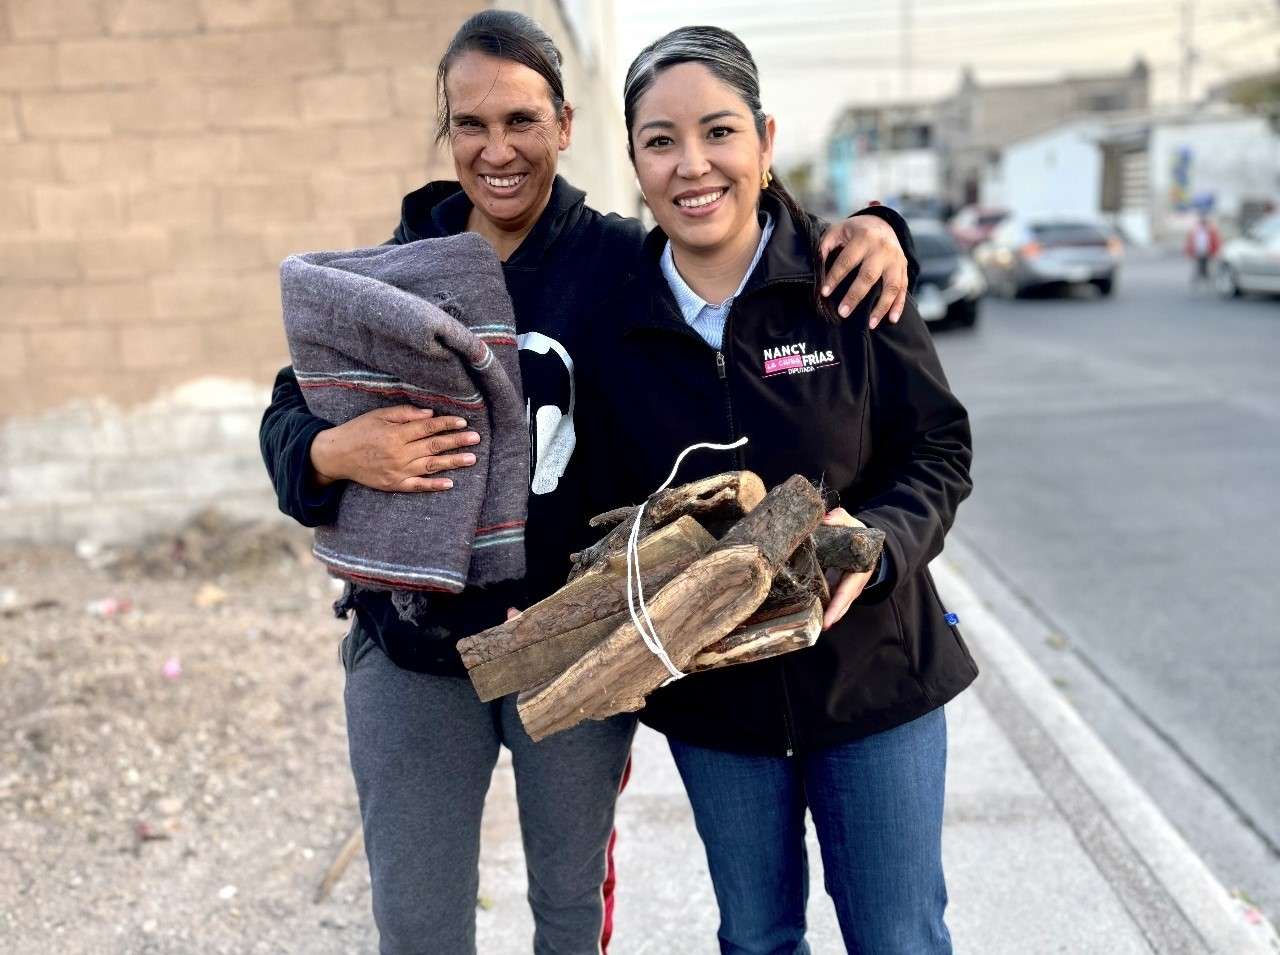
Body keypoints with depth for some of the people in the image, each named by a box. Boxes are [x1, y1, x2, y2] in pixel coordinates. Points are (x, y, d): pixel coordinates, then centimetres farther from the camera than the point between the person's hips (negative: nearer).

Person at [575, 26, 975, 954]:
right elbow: (611, 504, 4)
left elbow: (940, 451, -6)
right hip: (709, 682, 2)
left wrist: (879, 541, -25)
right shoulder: (618, 322, -4)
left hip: (868, 663, -2)